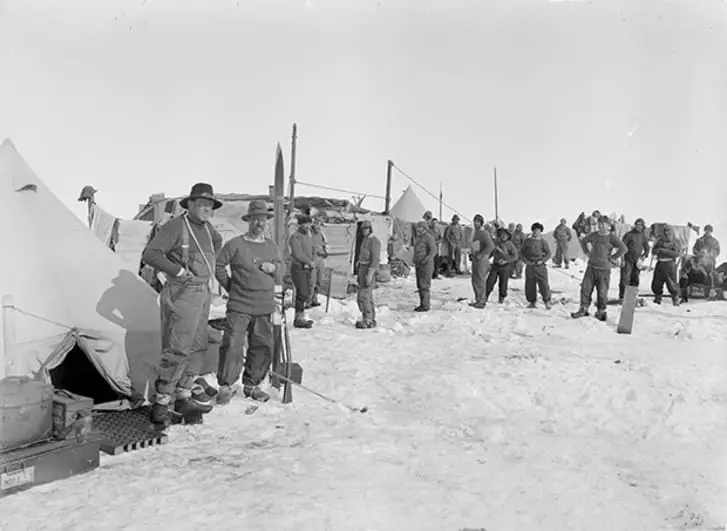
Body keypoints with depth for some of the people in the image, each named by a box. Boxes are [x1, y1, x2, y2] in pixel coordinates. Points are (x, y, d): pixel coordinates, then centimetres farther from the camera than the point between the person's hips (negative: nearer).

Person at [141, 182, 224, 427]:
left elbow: (217, 242, 34)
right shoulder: (176, 226, -12)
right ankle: (161, 403, 1)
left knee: (197, 347, 13)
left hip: (203, 294, 8)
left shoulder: (208, 229, 10)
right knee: (177, 349, -9)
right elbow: (149, 255, -19)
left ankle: (183, 396, 25)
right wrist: (179, 271, -22)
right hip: (182, 294, -8)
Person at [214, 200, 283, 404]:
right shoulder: (236, 244, -4)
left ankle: (252, 385, 24)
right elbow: (218, 265, 1)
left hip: (265, 307, 5)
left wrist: (273, 267, 0)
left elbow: (281, 264, 23)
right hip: (239, 306, -5)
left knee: (263, 347, 8)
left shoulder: (272, 246, 11)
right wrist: (231, 286, 1)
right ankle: (225, 386, 6)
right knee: (232, 345, -8)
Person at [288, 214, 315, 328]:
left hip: (307, 268, 9)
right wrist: (310, 262, -8)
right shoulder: (295, 237, -11)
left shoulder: (308, 236, 17)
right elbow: (298, 254, -18)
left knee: (306, 293, 10)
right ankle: (299, 319, -5)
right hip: (298, 268, -9)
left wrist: (311, 262, 4)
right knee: (302, 293, -11)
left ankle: (301, 316, 19)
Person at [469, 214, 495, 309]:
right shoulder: (475, 233, 17)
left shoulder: (484, 233, -12)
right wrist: (471, 254, 15)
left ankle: (482, 301, -1)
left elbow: (491, 246, -23)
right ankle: (478, 300, 20)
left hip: (482, 260, -9)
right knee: (475, 281, 12)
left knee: (480, 281, -7)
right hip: (475, 260, 9)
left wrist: (481, 255, -21)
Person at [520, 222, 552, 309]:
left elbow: (548, 253, 5)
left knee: (544, 284, -7)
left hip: (540, 266, -2)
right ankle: (532, 302, 16)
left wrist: (542, 261, -10)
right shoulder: (527, 241, 8)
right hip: (529, 266, 2)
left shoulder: (543, 241, 3)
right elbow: (522, 252, 12)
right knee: (530, 285, 4)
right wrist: (526, 260, -3)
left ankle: (547, 302, 6)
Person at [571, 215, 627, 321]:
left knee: (602, 292, 3)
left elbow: (623, 248, -18)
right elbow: (583, 241, 22)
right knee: (586, 288, 4)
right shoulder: (593, 235, 5)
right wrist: (587, 253, 13)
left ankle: (601, 312, 18)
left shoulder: (612, 237, -9)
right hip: (591, 267, 4)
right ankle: (583, 309, 14)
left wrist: (613, 258, -13)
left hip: (604, 269, -4)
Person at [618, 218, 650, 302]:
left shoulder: (643, 236, 9)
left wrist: (644, 256, 3)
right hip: (628, 260, -4)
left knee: (635, 280, 6)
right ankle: (621, 297, -4)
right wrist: (622, 259, -10)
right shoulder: (629, 234, -3)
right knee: (624, 278, -8)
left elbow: (647, 249, 20)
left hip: (637, 261, 4)